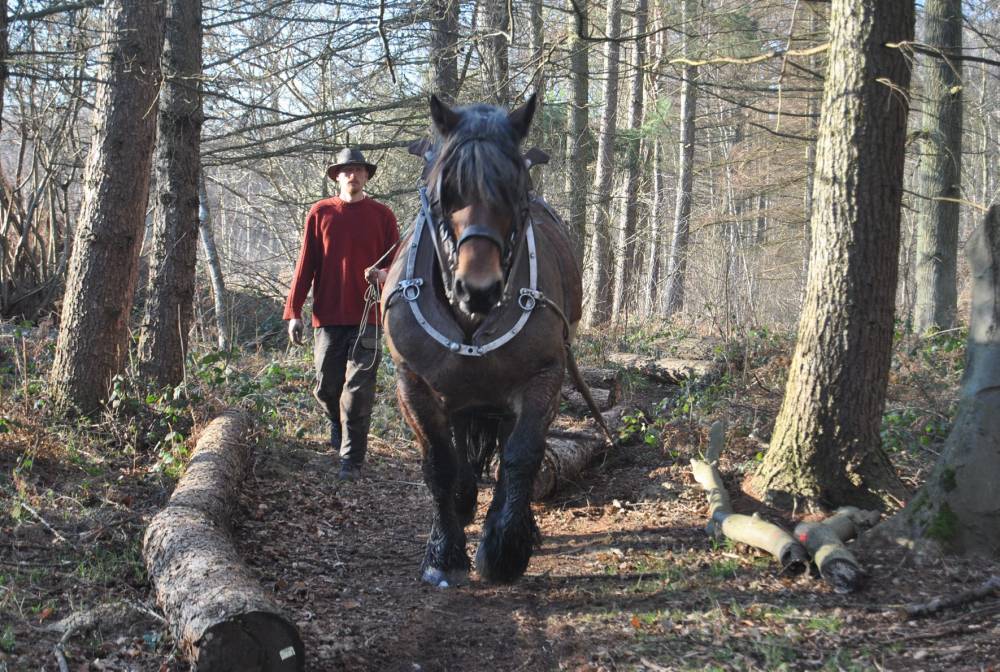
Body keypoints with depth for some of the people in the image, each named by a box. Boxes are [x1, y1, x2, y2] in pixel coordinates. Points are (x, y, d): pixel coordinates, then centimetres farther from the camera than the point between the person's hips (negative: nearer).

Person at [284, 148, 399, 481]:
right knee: (326, 387, 8)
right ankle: (338, 423, 39)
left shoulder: (381, 215, 4)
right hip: (328, 317, 1)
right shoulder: (320, 213, 5)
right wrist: (294, 311, 0)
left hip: (367, 317, -1)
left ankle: (352, 459, 4)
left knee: (358, 391, -4)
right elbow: (305, 265, 5)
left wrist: (384, 274, -18)